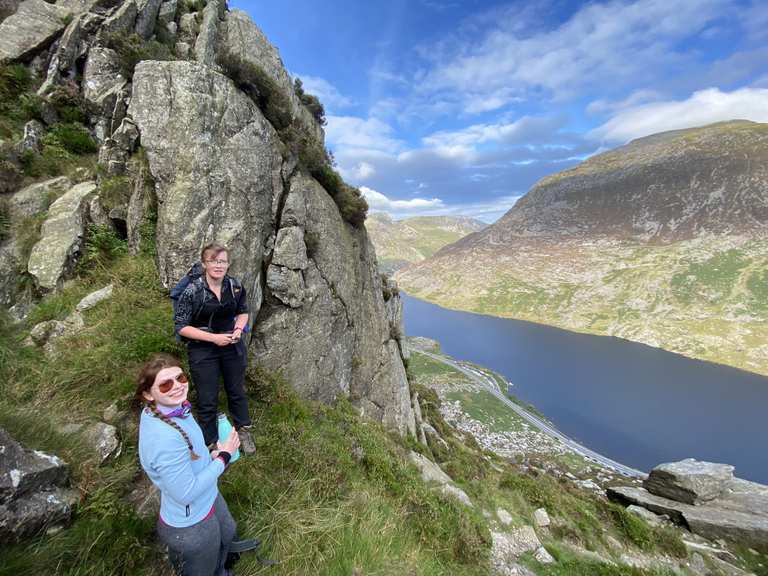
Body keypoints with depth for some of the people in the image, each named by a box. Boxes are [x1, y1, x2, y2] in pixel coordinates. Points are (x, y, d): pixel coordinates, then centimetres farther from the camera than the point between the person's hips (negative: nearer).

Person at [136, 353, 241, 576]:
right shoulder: (165, 438, -41)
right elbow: (186, 494, -30)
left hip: (207, 498, 8)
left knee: (227, 533, 36)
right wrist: (223, 457, -22)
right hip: (191, 527, -8)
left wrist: (211, 456, -3)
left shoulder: (158, 409, -13)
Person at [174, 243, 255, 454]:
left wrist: (239, 329, -11)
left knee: (237, 391, 18)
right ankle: (210, 443, 33)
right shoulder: (192, 291, -18)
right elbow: (181, 327, -14)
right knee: (208, 400, 9)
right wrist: (213, 337, -21)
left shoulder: (235, 286, -7)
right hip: (203, 351, -3)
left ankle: (244, 432, 41)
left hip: (232, 346, 3)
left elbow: (243, 312, 9)